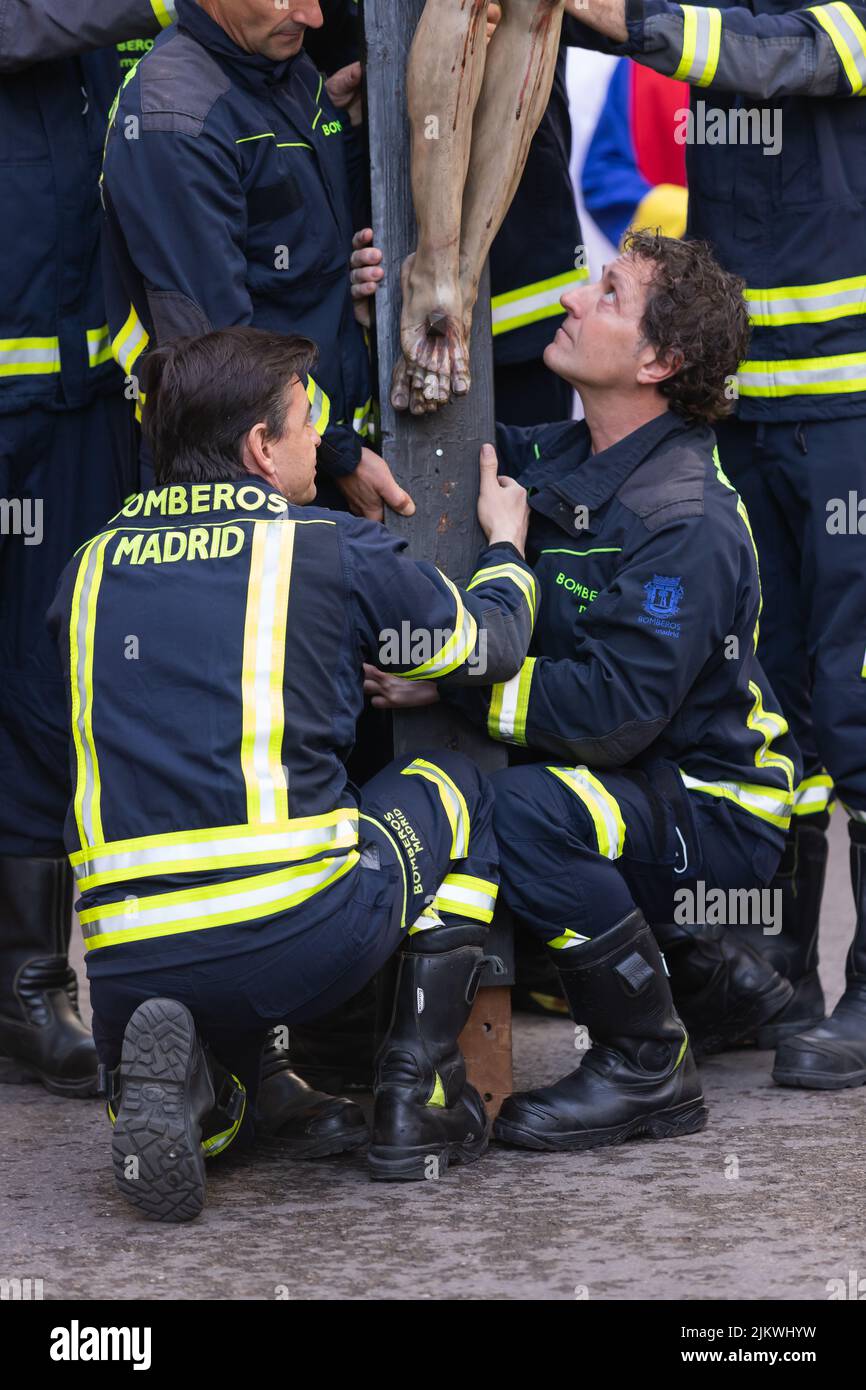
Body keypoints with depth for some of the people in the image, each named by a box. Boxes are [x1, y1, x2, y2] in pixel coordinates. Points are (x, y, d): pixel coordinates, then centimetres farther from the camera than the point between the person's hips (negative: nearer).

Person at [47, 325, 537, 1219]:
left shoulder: (92, 570, 13)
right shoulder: (335, 552, 3)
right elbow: (491, 644, 19)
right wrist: (505, 547, 42)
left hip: (124, 963, 4)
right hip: (302, 937, -3)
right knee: (452, 787, 26)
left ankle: (193, 1090, -2)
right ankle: (417, 1096, 18)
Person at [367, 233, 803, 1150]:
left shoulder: (688, 523, -23)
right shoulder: (562, 462, 4)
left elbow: (614, 708, -29)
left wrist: (451, 682, -26)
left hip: (714, 811, -9)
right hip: (635, 792, 9)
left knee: (533, 809, -33)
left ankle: (649, 1072, -15)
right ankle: (709, 976, 24)